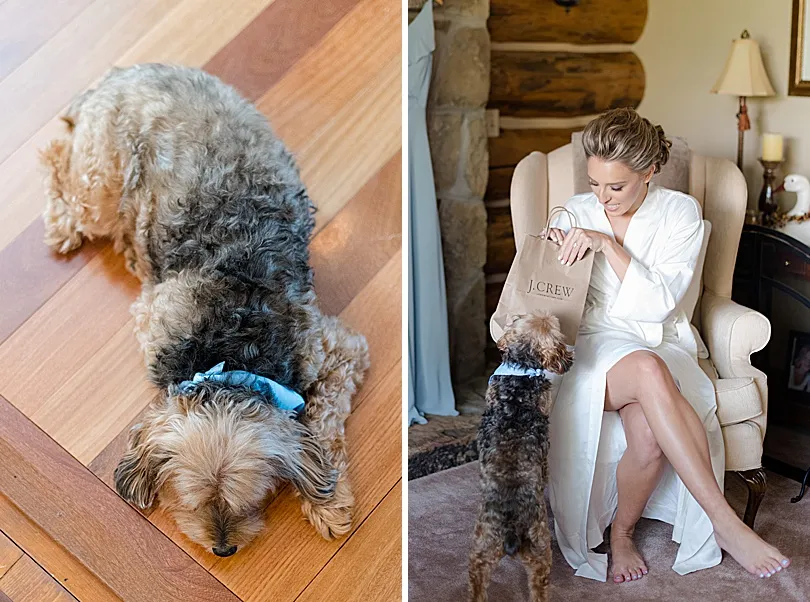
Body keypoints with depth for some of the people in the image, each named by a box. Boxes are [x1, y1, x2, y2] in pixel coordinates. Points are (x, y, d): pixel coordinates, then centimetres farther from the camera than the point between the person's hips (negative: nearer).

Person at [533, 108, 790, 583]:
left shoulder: (681, 212, 1)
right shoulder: (576, 213, 9)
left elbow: (660, 303, -10)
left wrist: (608, 245, -17)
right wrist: (554, 257, -8)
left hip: (661, 343, 0)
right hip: (595, 344, 0)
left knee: (649, 434, -35)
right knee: (648, 369, -39)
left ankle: (623, 530, -6)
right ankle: (725, 522, -36)